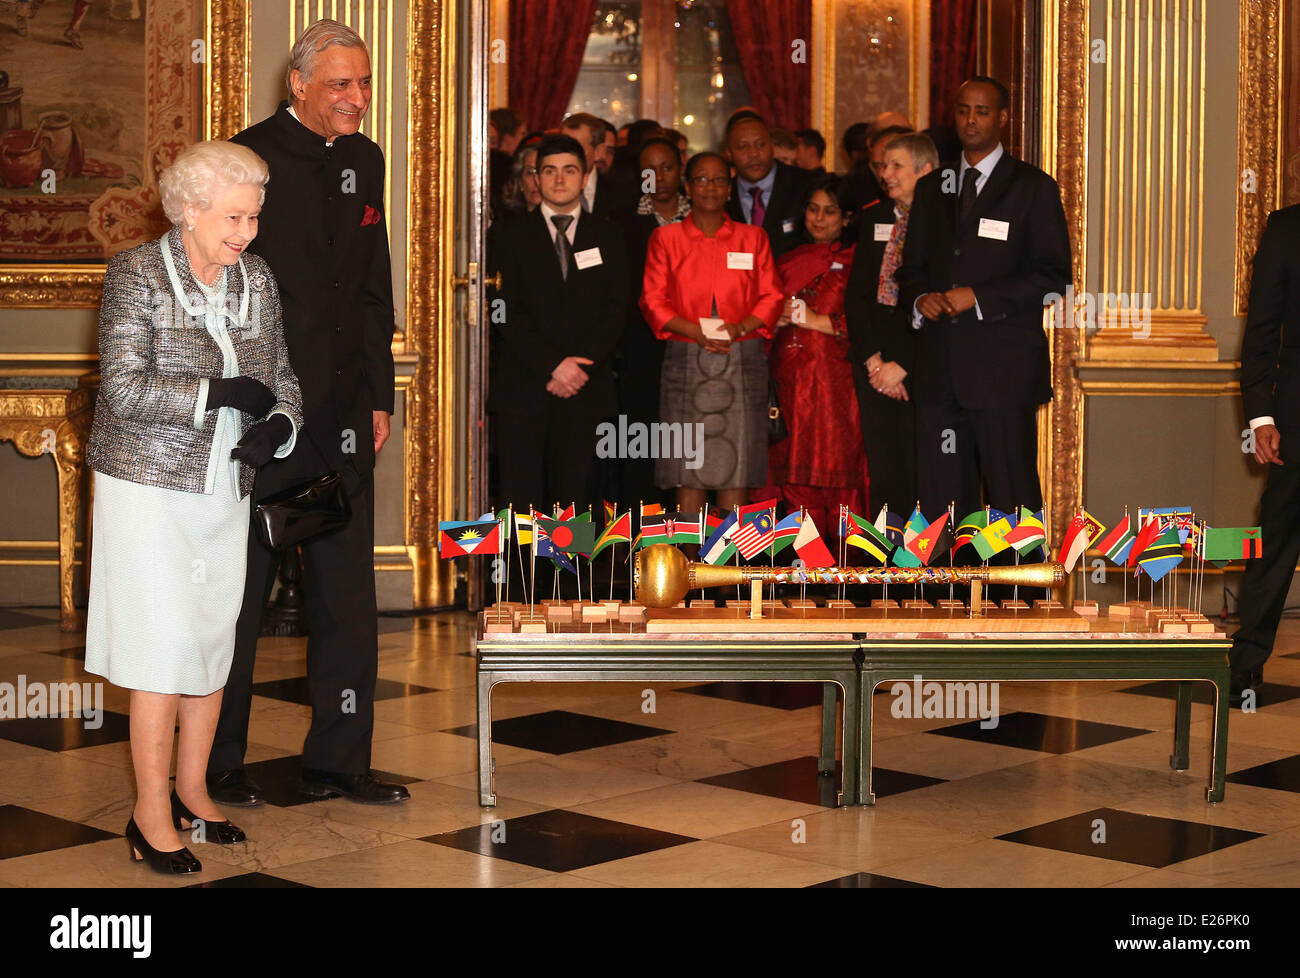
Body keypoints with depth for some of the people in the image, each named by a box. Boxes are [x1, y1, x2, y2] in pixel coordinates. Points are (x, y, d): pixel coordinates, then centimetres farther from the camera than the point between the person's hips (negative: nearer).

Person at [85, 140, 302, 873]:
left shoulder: (257, 281, 7)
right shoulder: (136, 275, -9)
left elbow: (283, 381, 11)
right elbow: (126, 391, -16)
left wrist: (278, 427, -11)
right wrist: (224, 393, -19)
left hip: (226, 490, 6)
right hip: (149, 488, -6)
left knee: (215, 642, 10)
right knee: (164, 644, -5)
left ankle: (192, 790, 25)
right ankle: (152, 813, 4)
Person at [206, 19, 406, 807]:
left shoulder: (364, 161, 11)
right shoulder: (251, 158, -10)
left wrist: (380, 395, 12)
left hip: (342, 413, 6)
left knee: (347, 589, 9)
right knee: (242, 589, 4)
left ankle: (338, 761, 18)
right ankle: (219, 763, 16)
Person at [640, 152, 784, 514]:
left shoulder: (753, 238, 12)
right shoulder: (665, 238, 9)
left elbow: (772, 296, 7)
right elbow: (653, 301, 2)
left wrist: (741, 327, -13)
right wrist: (698, 331, -14)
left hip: (742, 359, 1)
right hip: (686, 359, -1)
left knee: (737, 469, -2)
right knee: (690, 470, -5)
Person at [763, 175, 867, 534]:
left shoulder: (855, 262, 1)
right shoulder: (788, 262, 17)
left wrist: (815, 320, -9)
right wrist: (778, 318, 1)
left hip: (835, 380, -5)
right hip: (790, 380, 5)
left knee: (838, 474, -7)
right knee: (797, 477, 3)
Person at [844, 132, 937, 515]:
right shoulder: (874, 218, 13)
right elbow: (856, 294, 11)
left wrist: (901, 366, -10)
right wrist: (873, 359, -1)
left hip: (922, 363, -5)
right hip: (873, 361, 5)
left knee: (922, 475, -3)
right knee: (883, 473, 6)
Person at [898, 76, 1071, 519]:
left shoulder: (1033, 186, 2)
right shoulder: (931, 188, 17)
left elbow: (1054, 274, -4)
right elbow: (912, 267, 21)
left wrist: (979, 297, -13)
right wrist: (919, 299, -3)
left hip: (1004, 366, -5)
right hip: (939, 365, 5)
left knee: (1011, 493, -4)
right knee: (940, 494, 5)